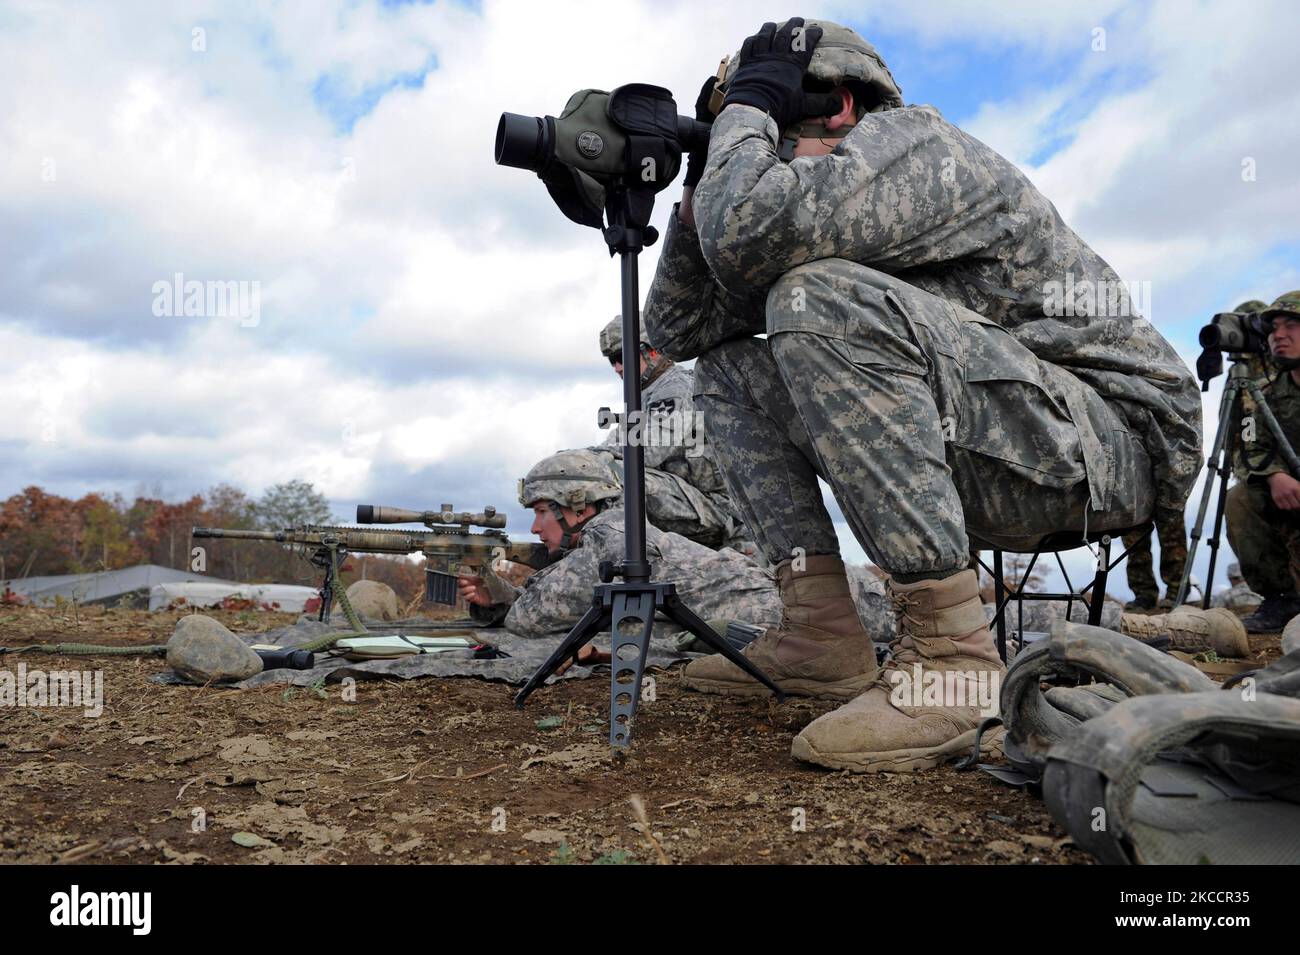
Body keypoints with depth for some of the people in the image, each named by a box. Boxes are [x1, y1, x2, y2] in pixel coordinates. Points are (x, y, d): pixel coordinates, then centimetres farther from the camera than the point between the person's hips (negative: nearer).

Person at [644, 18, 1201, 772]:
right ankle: (822, 634, -3)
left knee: (822, 299, -30)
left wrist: (746, 102, -11)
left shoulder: (911, 138, -11)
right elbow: (681, 328, 15)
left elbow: (748, 231, -31)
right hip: (992, 459, 9)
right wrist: (700, 188, 4)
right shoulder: (819, 232, 14)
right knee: (726, 369, 7)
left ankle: (952, 656, -27)